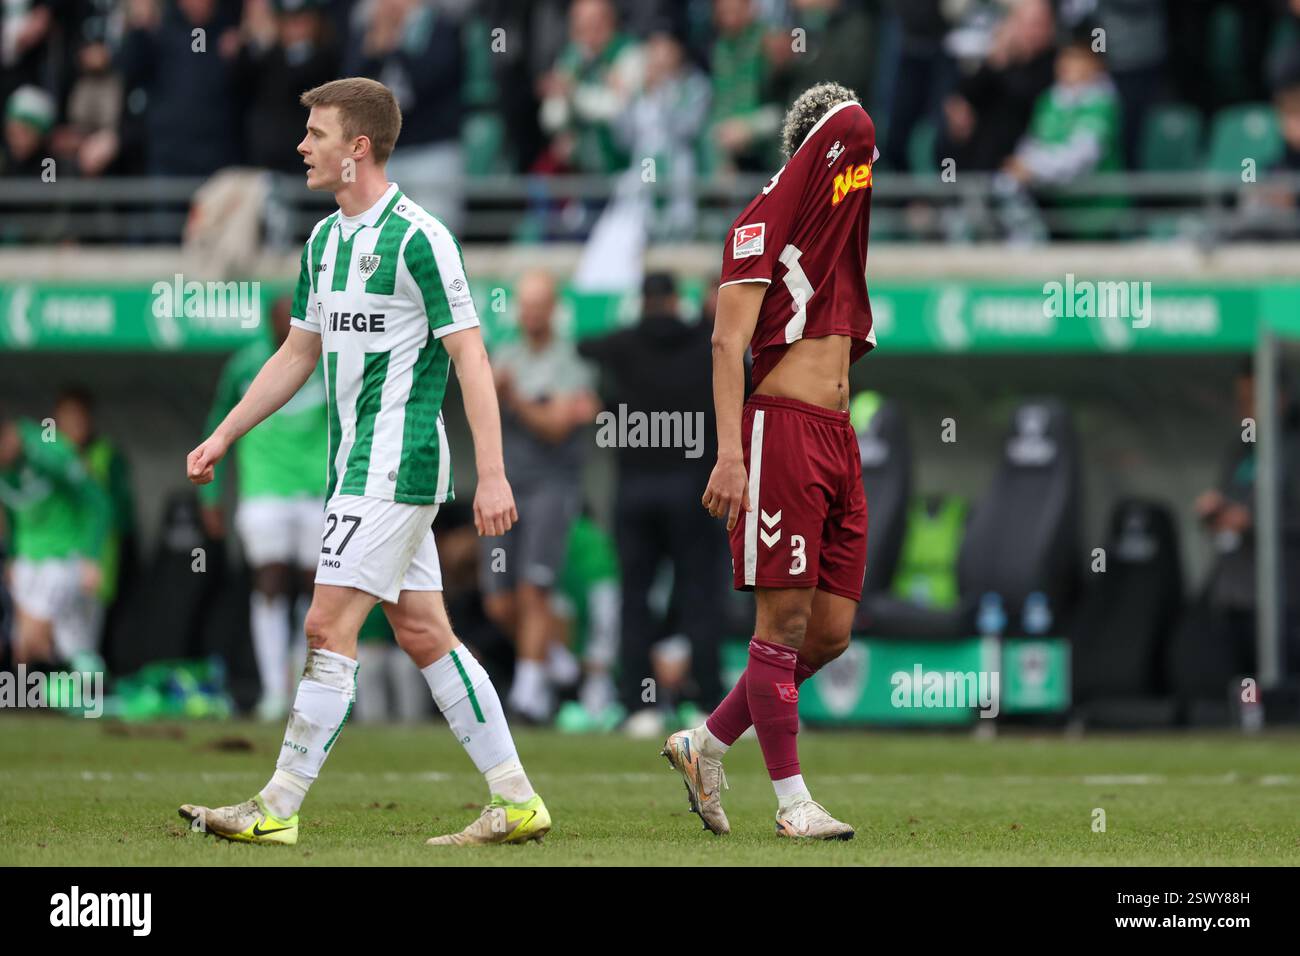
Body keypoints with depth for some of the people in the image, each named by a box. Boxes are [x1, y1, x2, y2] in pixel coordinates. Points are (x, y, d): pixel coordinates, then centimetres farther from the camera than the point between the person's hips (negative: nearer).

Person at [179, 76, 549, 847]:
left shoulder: (417, 239, -13)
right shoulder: (325, 241, 14)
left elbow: (471, 358, -14)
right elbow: (297, 355, 23)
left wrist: (492, 474, -19)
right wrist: (223, 437, 20)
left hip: (396, 465, -9)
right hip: (357, 464, 9)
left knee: (330, 627, -10)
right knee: (423, 634, 8)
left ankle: (279, 808, -7)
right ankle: (518, 803, 11)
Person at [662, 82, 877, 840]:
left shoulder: (841, 232, 21)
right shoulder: (763, 223, -4)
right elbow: (730, 341, -12)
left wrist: (845, 453, 20)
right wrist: (730, 454, -20)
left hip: (838, 438, 8)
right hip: (782, 429, -8)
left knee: (831, 631, 5)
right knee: (784, 620, -6)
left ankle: (707, 744, 19)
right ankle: (792, 800, -3)